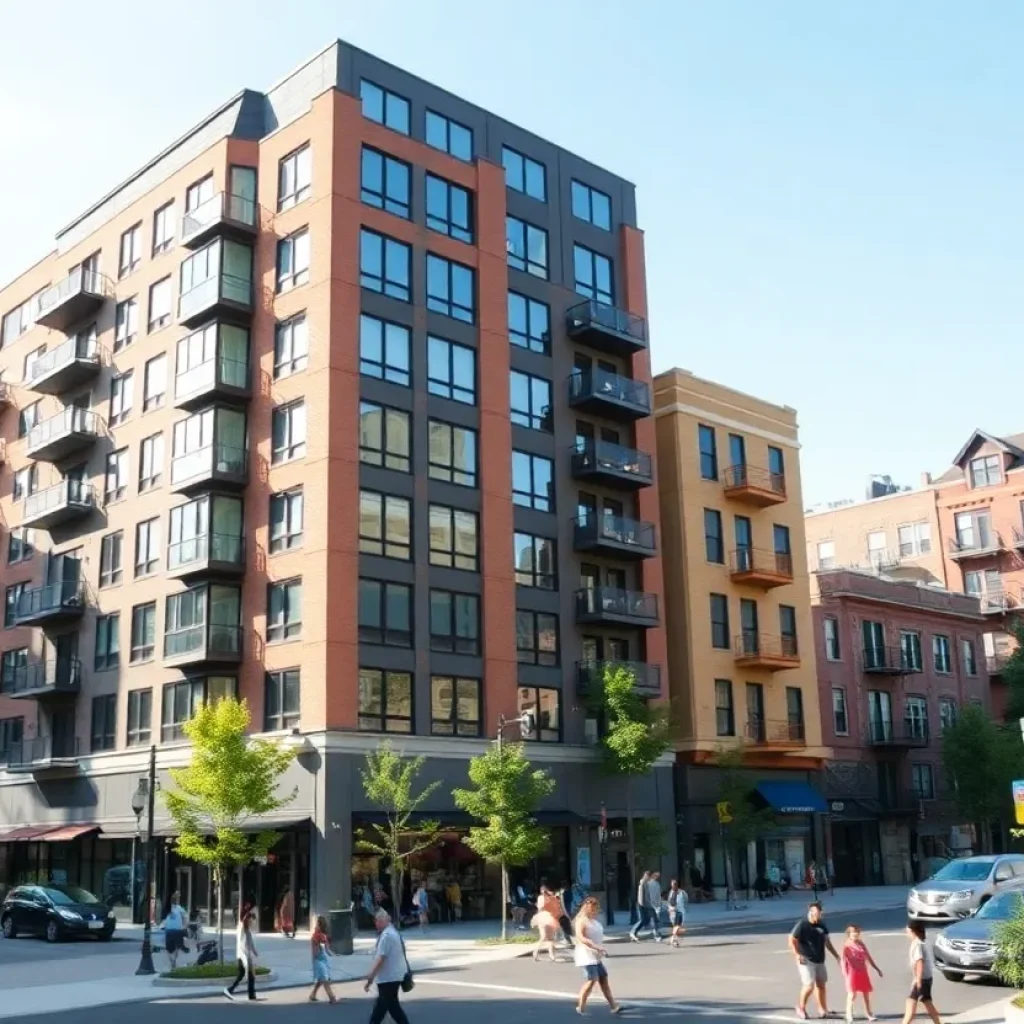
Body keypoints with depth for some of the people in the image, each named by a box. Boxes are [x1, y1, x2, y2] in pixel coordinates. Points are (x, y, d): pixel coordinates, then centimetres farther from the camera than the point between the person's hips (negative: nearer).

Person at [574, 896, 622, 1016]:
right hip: (586, 955, -9)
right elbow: (581, 938, -25)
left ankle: (613, 1006, 10)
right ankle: (581, 1007, -1)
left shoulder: (594, 921, 14)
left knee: (603, 978, 7)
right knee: (592, 980, -13)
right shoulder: (582, 921, -13)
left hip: (596, 956, 9)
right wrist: (596, 947, -31)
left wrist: (601, 949, 8)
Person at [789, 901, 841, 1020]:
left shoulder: (822, 924, 7)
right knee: (809, 985, -11)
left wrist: (836, 956, 16)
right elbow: (792, 940, -14)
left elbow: (827, 941, 18)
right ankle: (801, 1008, 9)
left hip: (819, 960, 7)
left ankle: (823, 1010, 20)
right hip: (806, 961, -7)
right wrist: (797, 954, -26)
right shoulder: (801, 925, -13)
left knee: (821, 985, 10)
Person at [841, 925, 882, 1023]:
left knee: (866, 994, 12)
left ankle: (869, 1014, 24)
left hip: (863, 972, 5)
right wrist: (845, 973, -19)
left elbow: (868, 958, 14)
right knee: (852, 994, -5)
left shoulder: (861, 945, 7)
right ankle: (849, 1015, 5)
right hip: (852, 973, -5)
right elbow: (844, 960, -11)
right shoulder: (847, 946, -8)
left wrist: (877, 969, 15)